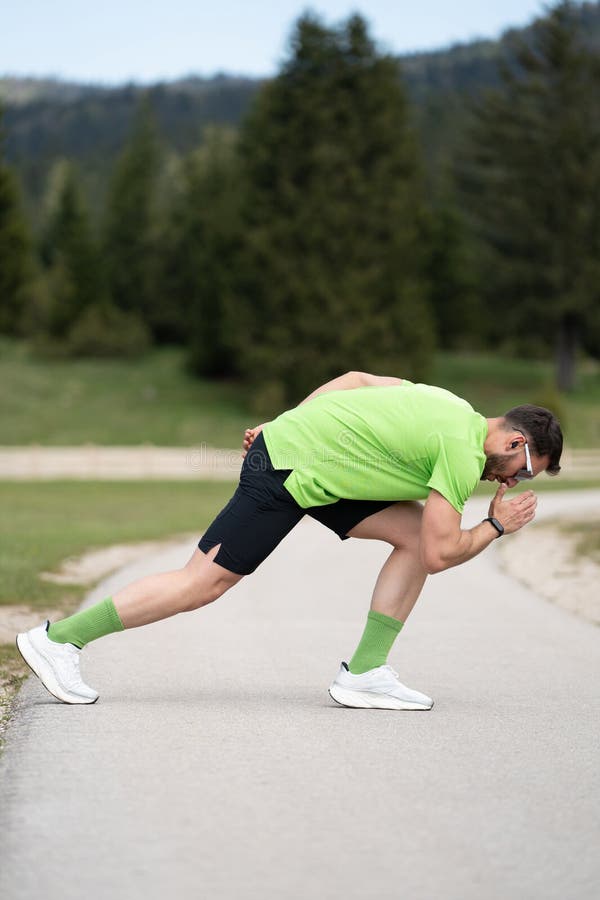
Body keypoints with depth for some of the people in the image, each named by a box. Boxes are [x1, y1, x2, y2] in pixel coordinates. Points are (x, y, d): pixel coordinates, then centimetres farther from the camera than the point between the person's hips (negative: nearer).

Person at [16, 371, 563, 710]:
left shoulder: (450, 406, 11)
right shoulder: (464, 453, -16)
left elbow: (355, 379, 18)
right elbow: (441, 555, -15)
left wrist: (285, 426, 22)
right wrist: (497, 526, 0)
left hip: (287, 436, 10)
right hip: (289, 472, -10)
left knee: (412, 531, 3)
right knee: (204, 583, -5)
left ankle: (365, 672, 5)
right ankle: (59, 639, 3)